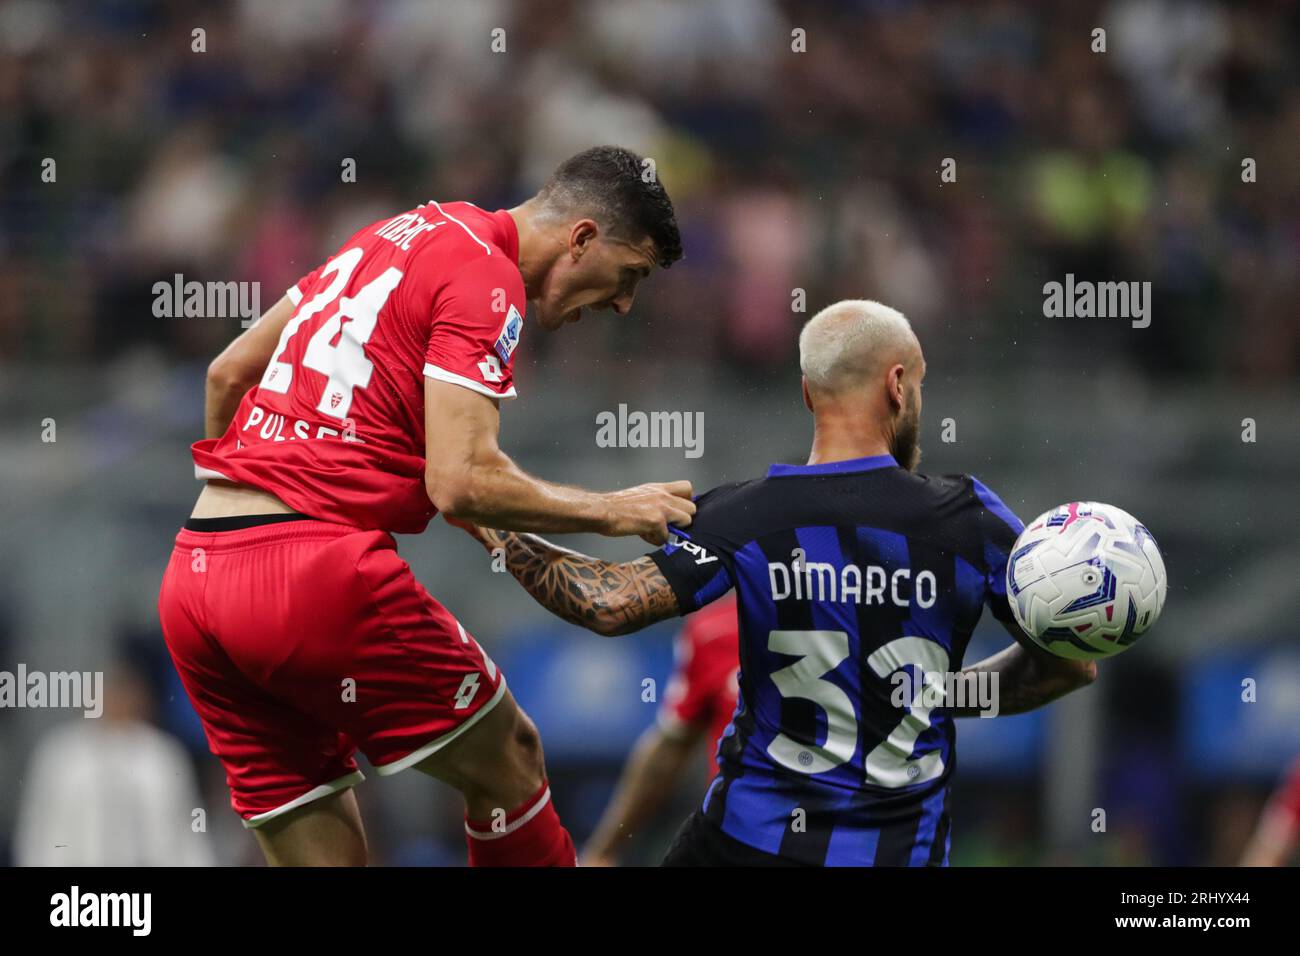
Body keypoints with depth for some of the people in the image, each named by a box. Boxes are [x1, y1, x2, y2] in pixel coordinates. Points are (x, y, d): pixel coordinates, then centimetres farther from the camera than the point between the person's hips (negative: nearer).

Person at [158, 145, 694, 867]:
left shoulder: (391, 237, 21)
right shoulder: (485, 275, -6)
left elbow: (228, 373, 26)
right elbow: (461, 482, -16)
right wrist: (610, 512, -5)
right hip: (319, 575, -9)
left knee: (321, 852, 12)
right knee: (510, 762, 11)